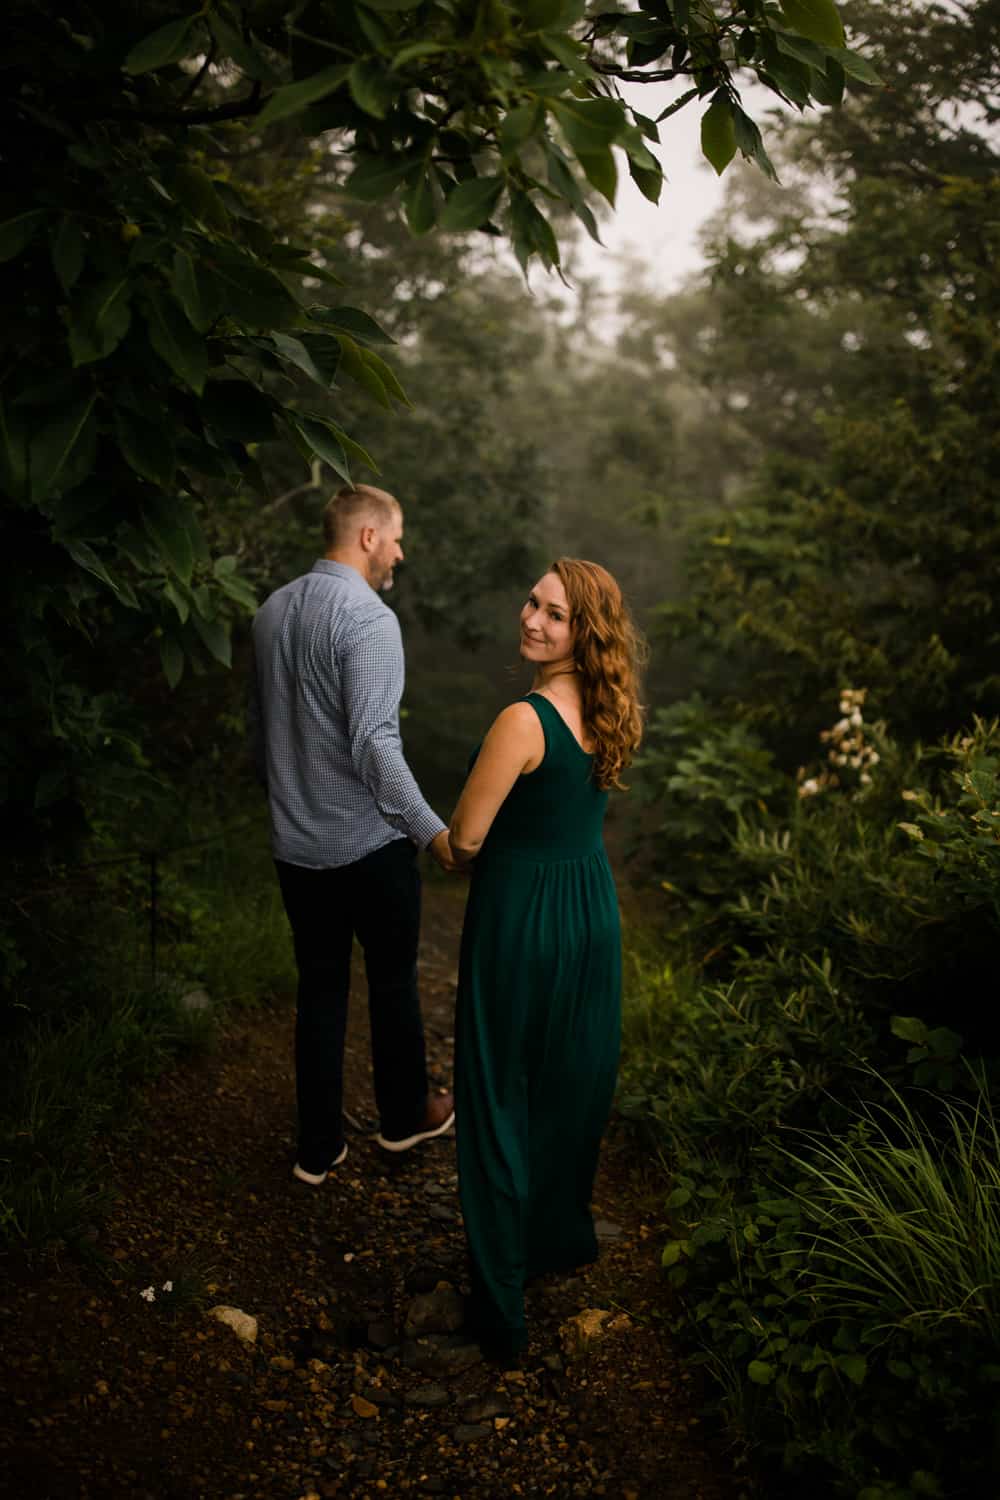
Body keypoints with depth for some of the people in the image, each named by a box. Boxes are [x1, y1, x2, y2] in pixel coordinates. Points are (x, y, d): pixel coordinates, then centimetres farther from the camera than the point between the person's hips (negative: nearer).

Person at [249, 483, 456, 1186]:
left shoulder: (272, 611, 6)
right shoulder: (369, 618, -18)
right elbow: (374, 743, -26)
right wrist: (431, 831, -19)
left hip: (296, 844, 6)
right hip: (369, 843, -6)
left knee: (320, 988, 15)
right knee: (393, 980, 14)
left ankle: (318, 1148, 24)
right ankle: (404, 1116, 34)